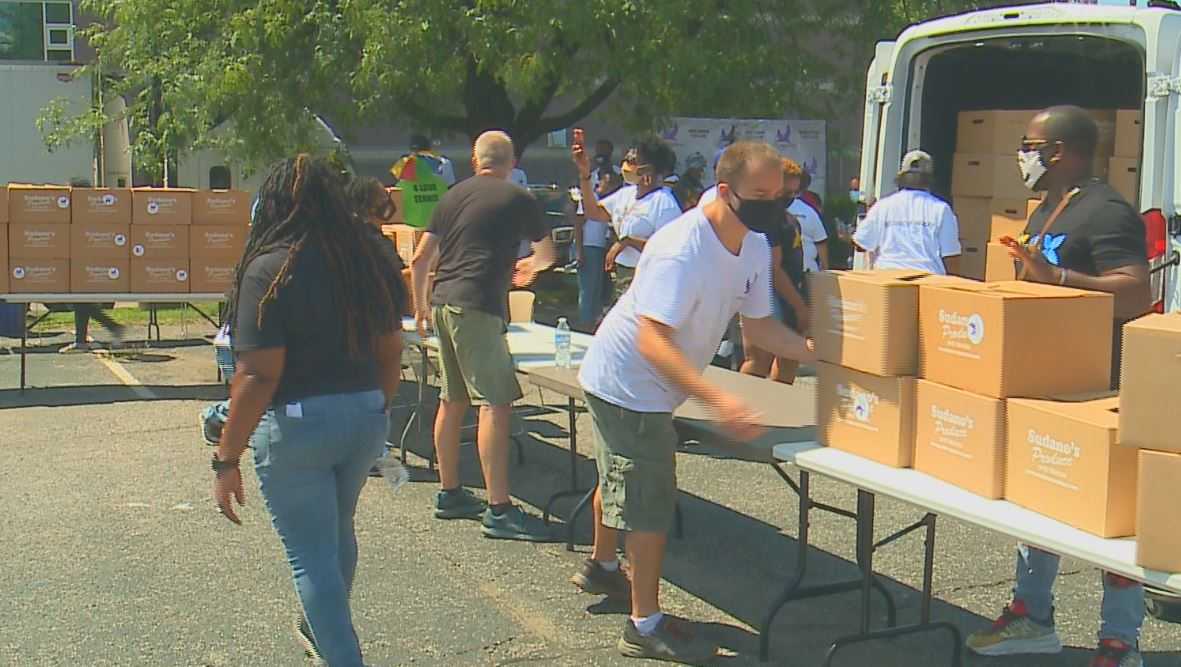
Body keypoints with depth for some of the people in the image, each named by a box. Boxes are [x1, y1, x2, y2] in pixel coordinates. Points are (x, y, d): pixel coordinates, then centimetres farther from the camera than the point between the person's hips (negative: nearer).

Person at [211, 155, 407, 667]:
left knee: (311, 555, 5)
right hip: (365, 417, 7)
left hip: (295, 424, -7)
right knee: (337, 531, 26)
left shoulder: (270, 270, -16)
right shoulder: (367, 261, 1)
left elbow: (259, 375, -20)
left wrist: (227, 459, -15)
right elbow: (390, 352, 8)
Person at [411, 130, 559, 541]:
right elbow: (548, 256, 17)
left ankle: (449, 494, 24)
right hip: (477, 307, -7)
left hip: (443, 302, 7)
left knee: (452, 399, 15)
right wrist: (528, 265, 40)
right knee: (496, 403, -8)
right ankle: (498, 510, -12)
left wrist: (421, 307, 29)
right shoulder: (518, 199, 1)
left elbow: (420, 261, 16)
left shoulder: (453, 196, 16)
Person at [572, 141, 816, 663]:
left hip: (650, 385, 9)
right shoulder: (682, 249, -33)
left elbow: (758, 325, 3)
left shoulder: (755, 248, -5)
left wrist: (818, 351, -13)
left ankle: (601, 568, 51)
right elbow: (653, 341, -39)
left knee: (622, 480, 28)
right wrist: (716, 400, -49)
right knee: (651, 502, -5)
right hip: (627, 382, -9)